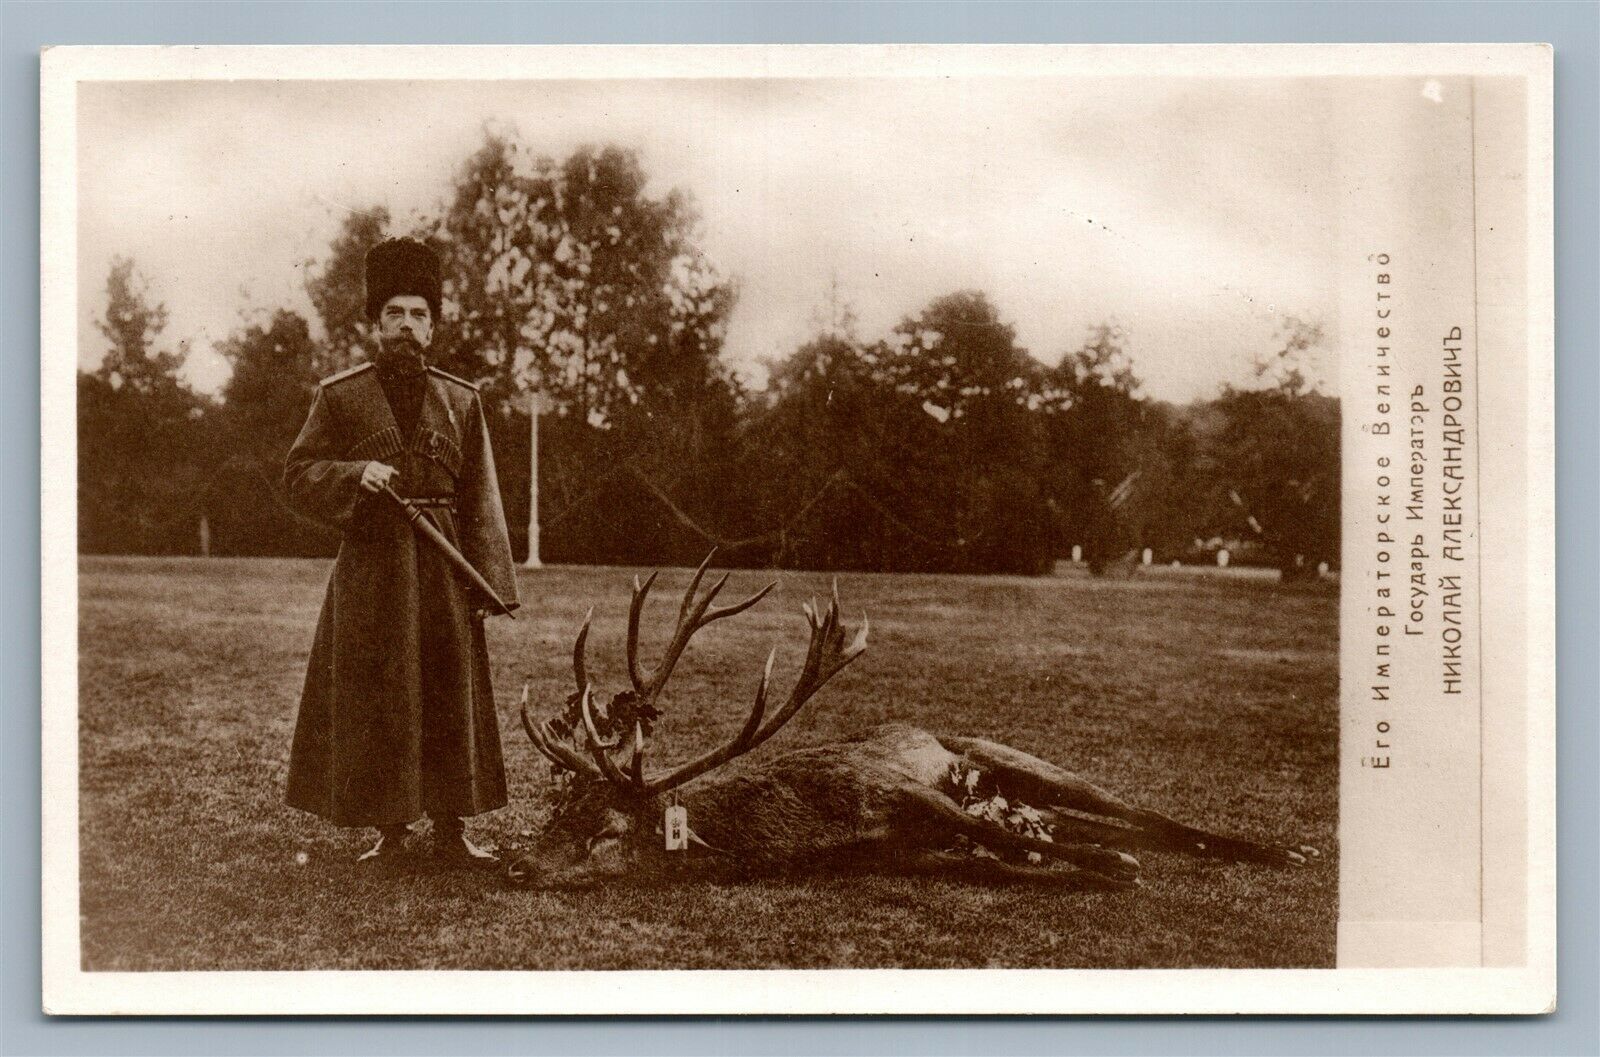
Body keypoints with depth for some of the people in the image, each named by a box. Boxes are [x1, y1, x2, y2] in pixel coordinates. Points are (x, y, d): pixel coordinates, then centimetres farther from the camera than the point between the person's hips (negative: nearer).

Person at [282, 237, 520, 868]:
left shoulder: (461, 401, 8)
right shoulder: (339, 397, 3)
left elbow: (481, 501, 5)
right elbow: (299, 477, 2)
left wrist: (492, 582, -4)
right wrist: (355, 474, -18)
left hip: (445, 571, 2)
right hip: (371, 572, -2)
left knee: (451, 699, 4)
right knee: (375, 704, 1)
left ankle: (451, 832, 14)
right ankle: (391, 833, 13)